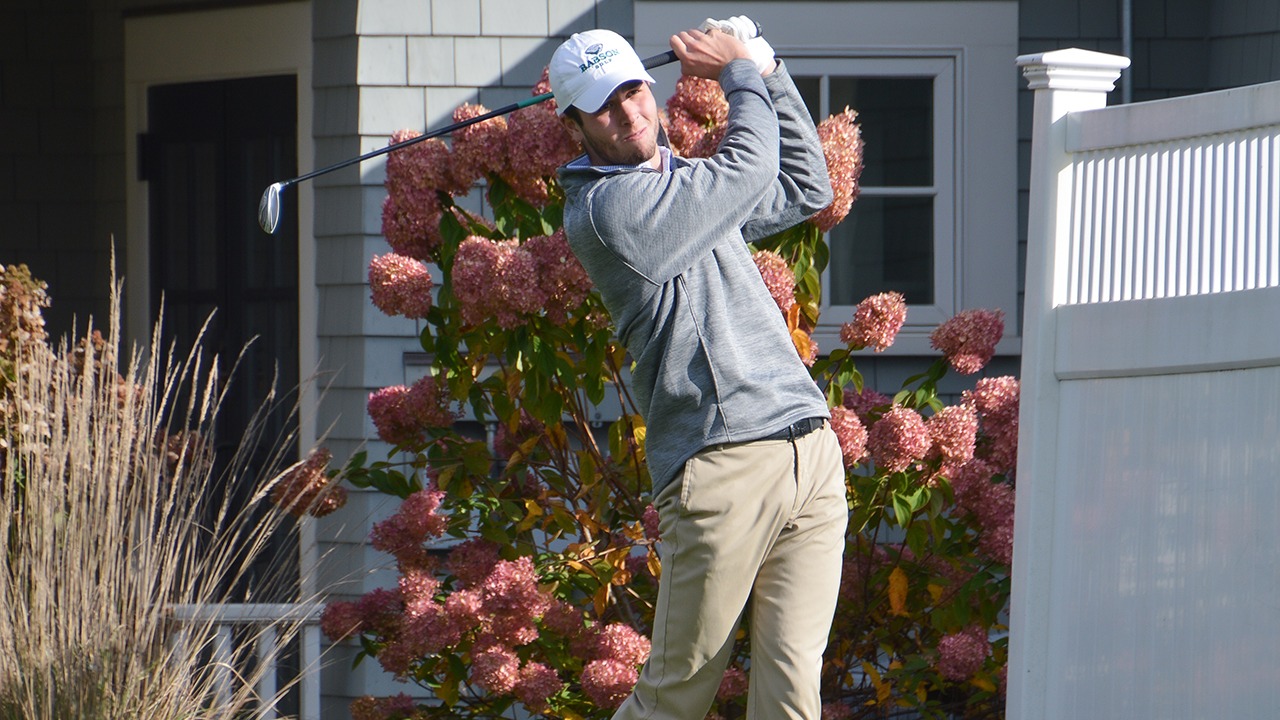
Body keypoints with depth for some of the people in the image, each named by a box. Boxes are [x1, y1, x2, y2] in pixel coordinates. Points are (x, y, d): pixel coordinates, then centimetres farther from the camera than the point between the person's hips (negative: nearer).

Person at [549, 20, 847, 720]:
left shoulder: (686, 184, 22)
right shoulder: (603, 208, -6)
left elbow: (805, 188, 36)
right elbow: (752, 163, -4)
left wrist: (767, 71, 26)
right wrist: (740, 73, 13)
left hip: (811, 450, 7)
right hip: (721, 468, -7)